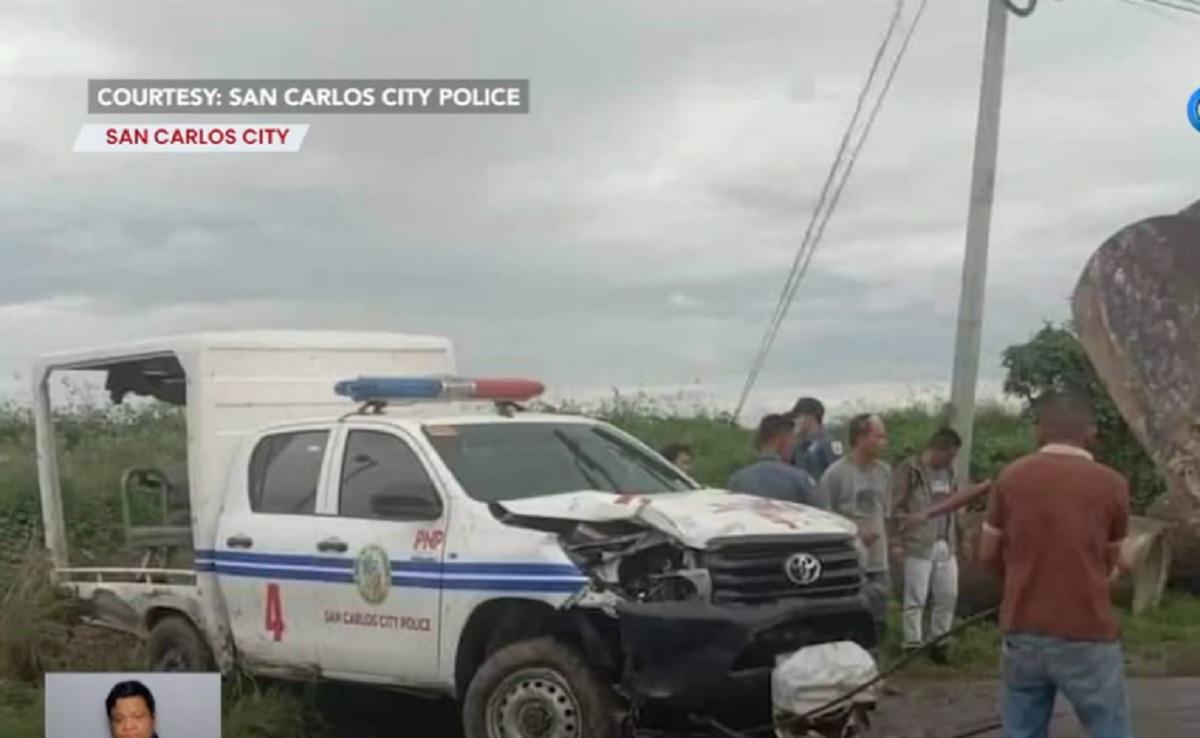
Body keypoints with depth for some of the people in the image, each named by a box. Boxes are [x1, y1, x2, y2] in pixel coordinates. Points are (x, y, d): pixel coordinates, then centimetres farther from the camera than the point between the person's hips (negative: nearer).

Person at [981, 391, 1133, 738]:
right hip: (1088, 635, -3)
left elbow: (988, 554, 8)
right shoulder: (1112, 484, -4)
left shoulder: (1011, 475, 1)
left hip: (1022, 631, 3)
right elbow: (1111, 564, 8)